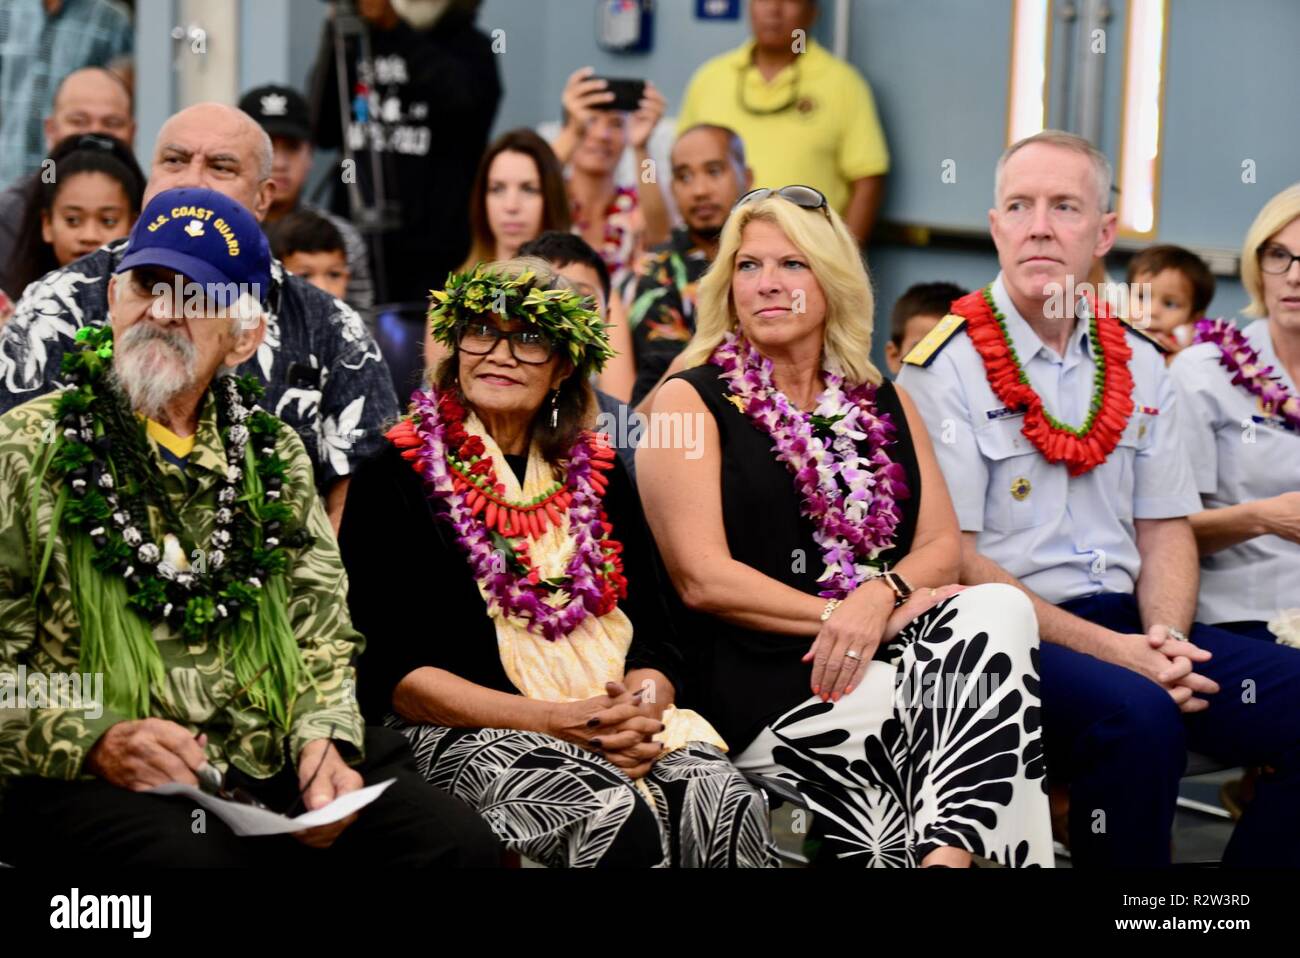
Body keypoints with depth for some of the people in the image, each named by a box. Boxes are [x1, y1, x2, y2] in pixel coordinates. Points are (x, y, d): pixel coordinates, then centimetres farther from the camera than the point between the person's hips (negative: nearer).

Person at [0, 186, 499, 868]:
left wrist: (324, 738, -3)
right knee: (195, 854, -38)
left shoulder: (274, 455, 17)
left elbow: (323, 631, 17)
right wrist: (96, 740, -18)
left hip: (275, 762, 5)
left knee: (457, 839, -19)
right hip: (94, 781, -4)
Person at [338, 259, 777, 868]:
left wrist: (644, 709, -13)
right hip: (468, 729, -4)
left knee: (727, 800, -27)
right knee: (617, 817, -34)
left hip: (617, 722, 4)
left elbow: (653, 640, 13)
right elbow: (389, 671, -6)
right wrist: (559, 721, -17)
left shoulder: (596, 473, 17)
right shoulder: (397, 476, 2)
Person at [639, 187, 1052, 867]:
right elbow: (702, 578, -7)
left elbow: (941, 547, 8)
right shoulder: (690, 401, 5)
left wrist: (878, 599, -14)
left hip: (887, 656, 5)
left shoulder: (885, 404, 20)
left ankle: (947, 849, -29)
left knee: (999, 609, -27)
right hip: (764, 684, -5)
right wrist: (838, 615, -13)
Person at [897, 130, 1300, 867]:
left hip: (1128, 624, 6)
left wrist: (1165, 636, -8)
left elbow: (1166, 530, 14)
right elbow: (952, 558, -10)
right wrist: (1110, 650, -16)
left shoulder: (1138, 365, 14)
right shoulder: (945, 369, -4)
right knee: (1137, 715, -34)